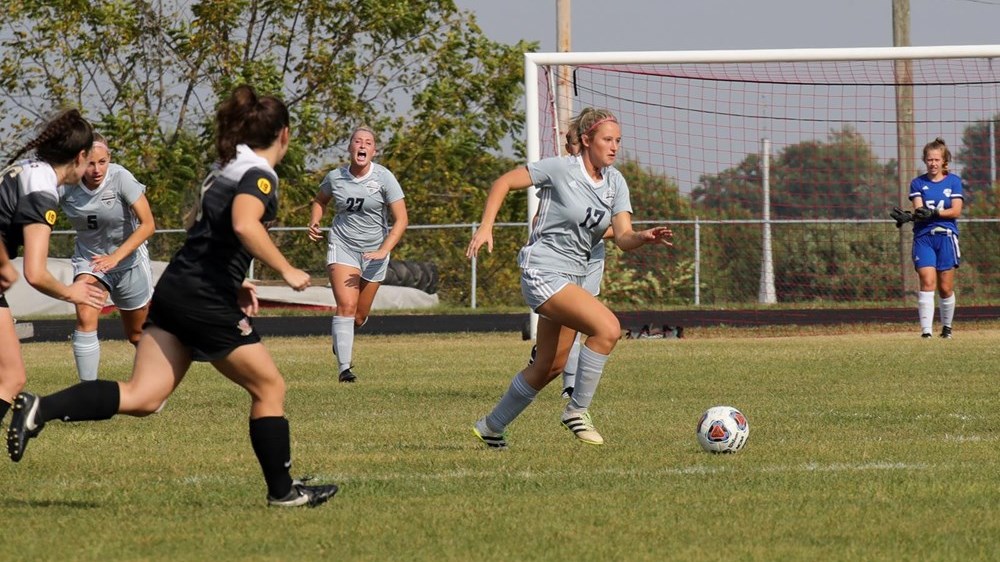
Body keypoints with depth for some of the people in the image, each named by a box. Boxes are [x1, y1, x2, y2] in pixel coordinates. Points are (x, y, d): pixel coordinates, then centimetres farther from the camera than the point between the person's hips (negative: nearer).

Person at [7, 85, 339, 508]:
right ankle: (282, 490, 15)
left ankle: (41, 409, -17)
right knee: (269, 388, 8)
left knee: (142, 397, -2)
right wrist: (286, 271, -21)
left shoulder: (227, 170, 20)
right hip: (208, 301, -8)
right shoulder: (259, 175, -8)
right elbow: (244, 224, -28)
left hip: (175, 289, 8)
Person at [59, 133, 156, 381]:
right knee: (85, 318, -25)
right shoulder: (66, 185, -19)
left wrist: (116, 257, -33)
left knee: (137, 335, 13)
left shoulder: (120, 178, -24)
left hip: (128, 260, -1)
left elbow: (147, 225, -24)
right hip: (89, 257, 1)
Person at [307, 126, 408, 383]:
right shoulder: (335, 178, -4)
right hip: (342, 246, -1)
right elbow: (320, 201, 19)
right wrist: (314, 224, -2)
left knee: (359, 317, 10)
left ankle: (342, 337, 46)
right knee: (346, 305, -20)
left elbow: (401, 220, -11)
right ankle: (344, 367, -20)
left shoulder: (384, 178, -11)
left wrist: (383, 251, -22)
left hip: (374, 250, 1)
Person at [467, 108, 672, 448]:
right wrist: (485, 227, -13)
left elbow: (623, 238, -3)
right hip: (543, 272, -8)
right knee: (608, 328, -25)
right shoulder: (562, 169, -13)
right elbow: (504, 182, -5)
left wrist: (644, 238, -25)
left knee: (550, 367, 14)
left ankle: (492, 426, 31)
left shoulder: (615, 183, 5)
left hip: (573, 277, 8)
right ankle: (577, 410, -13)